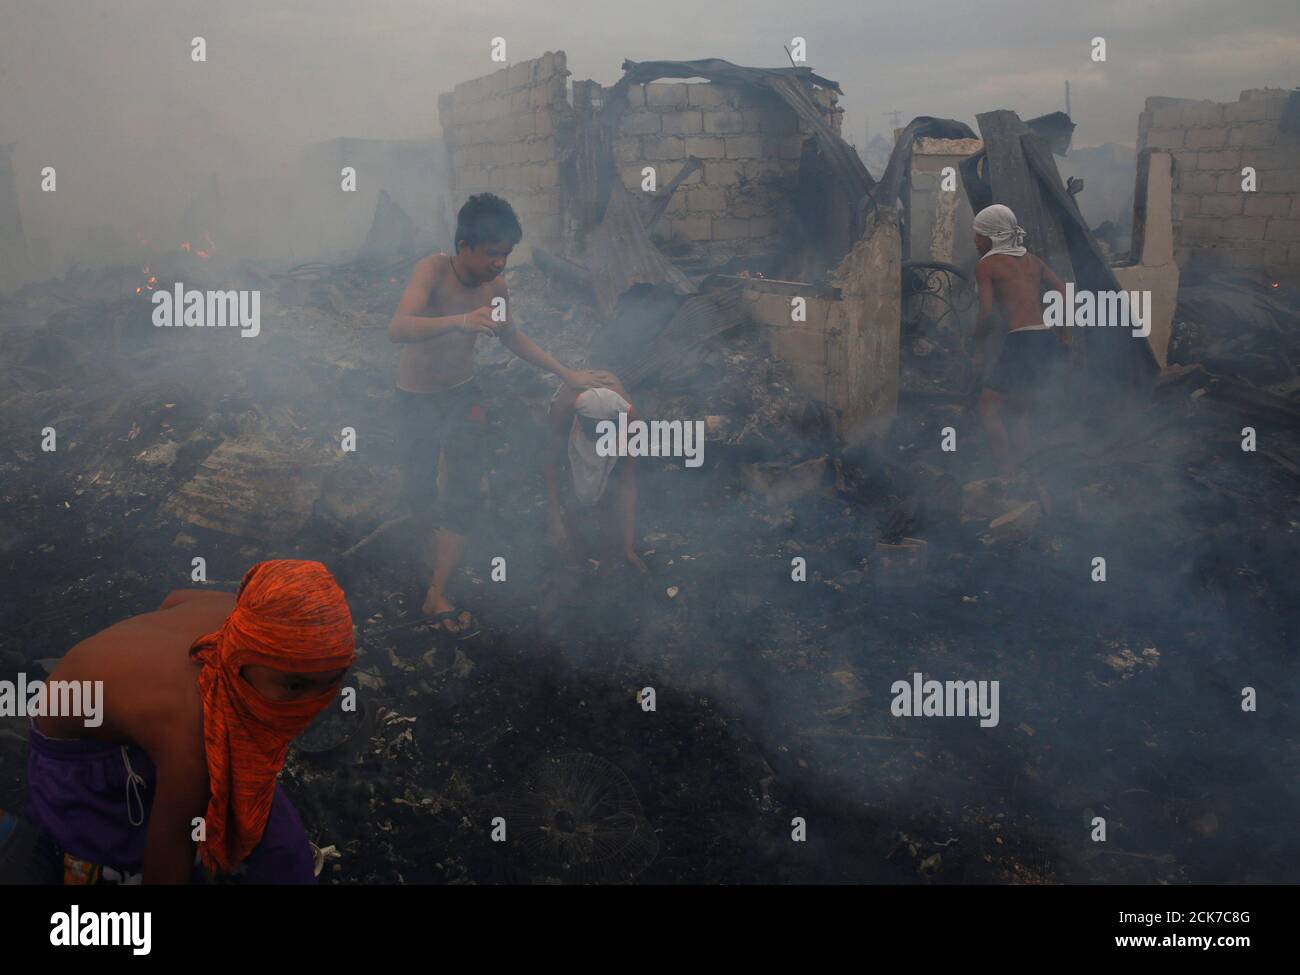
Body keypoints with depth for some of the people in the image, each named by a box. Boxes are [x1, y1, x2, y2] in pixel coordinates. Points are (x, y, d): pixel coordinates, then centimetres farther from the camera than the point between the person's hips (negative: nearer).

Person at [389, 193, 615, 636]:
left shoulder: (495, 287, -9)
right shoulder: (433, 270, -25)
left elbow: (513, 338, 10)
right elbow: (398, 328, -41)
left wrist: (567, 375, 12)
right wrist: (460, 321, -56)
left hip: (463, 393, 4)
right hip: (417, 398, -4)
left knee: (465, 491, -1)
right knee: (419, 488, 7)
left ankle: (436, 596, 5)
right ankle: (424, 536, 43)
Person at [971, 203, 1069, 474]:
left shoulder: (986, 265, 0)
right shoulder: (1031, 261, 18)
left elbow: (987, 313, -10)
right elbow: (1064, 294, 14)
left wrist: (978, 352, -1)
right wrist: (1062, 335, 20)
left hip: (1021, 341, -7)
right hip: (1049, 342, 7)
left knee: (987, 408, 1)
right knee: (1018, 411, 20)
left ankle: (1008, 474, -8)